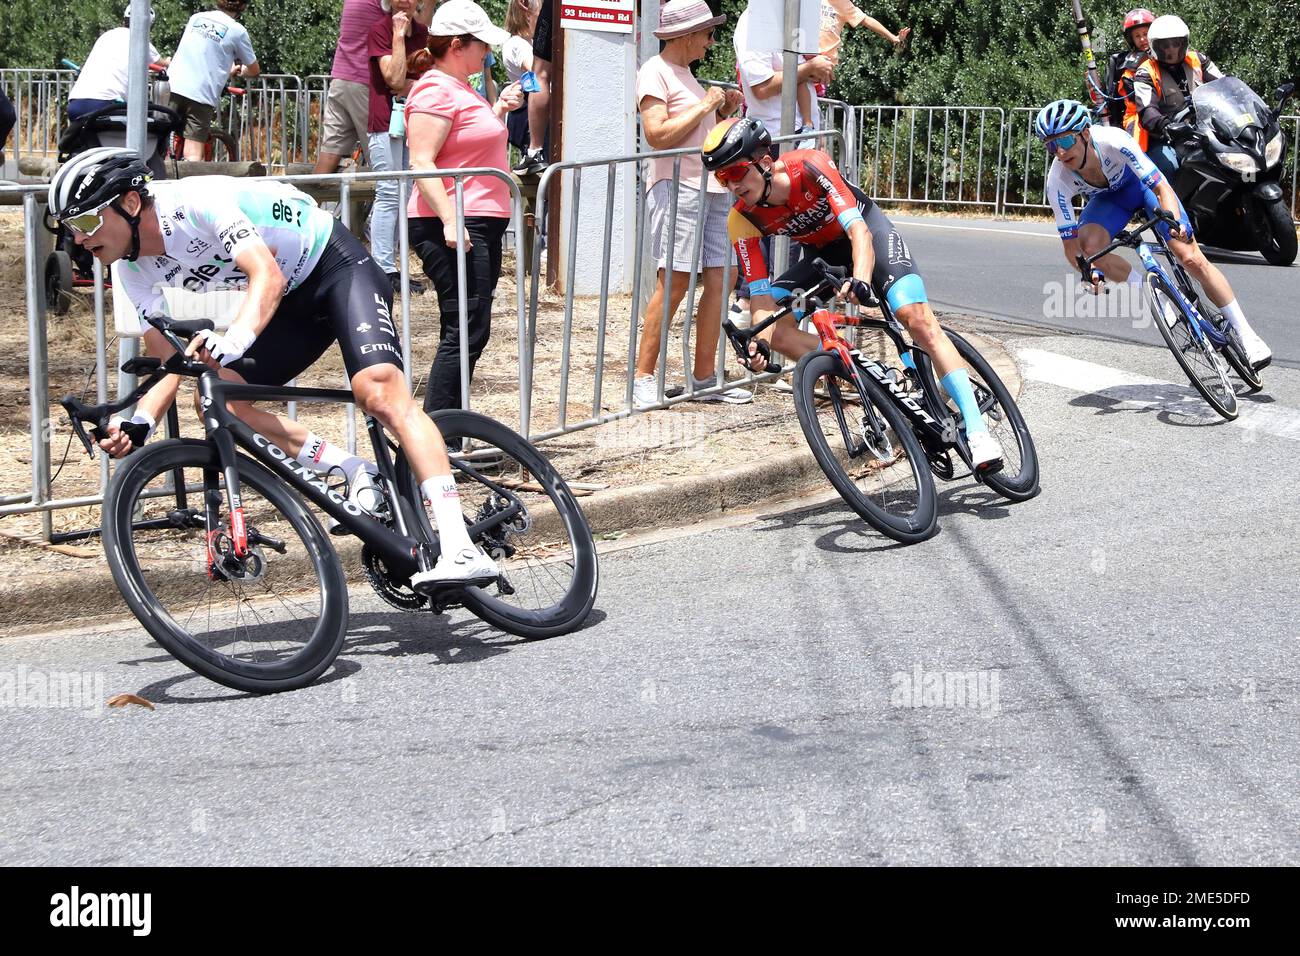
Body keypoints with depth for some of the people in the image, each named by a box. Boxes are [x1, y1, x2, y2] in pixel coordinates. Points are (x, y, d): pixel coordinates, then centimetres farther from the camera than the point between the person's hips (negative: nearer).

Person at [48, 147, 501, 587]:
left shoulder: (196, 201, -28)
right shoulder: (133, 272, -5)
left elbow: (268, 276, -39)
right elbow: (168, 361, -2)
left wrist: (233, 341, -56)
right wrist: (138, 424, -21)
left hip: (337, 264, -8)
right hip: (295, 301, 8)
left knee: (379, 390, -27)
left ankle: (462, 551, -34)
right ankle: (352, 471, -3)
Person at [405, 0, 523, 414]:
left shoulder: (460, 88, 20)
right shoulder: (435, 91, -12)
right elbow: (421, 162, -20)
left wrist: (500, 110, 19)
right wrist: (450, 220, -27)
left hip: (481, 225, 11)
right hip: (452, 229, -11)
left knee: (472, 330, 11)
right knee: (466, 330, -14)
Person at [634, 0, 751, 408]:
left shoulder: (686, 73, 21)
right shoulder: (655, 72, -7)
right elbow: (658, 135, -18)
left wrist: (722, 112, 10)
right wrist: (704, 106, -12)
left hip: (711, 187, 9)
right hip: (677, 186, -9)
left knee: (716, 280, 4)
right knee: (674, 283, -11)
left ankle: (705, 380, 10)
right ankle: (643, 378, -5)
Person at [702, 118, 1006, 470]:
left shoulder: (810, 166, -33)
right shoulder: (743, 220, -21)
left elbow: (858, 231, -40)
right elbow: (760, 294, -21)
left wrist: (861, 278, -60)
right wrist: (759, 342, -41)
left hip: (866, 228, -5)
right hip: (824, 253, 5)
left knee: (918, 320, -23)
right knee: (777, 332, -18)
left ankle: (976, 428, -24)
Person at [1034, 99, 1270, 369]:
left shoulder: (1114, 141, -38)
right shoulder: (1058, 180, -30)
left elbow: (1162, 188, -35)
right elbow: (1071, 243, -24)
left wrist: (1175, 224, -54)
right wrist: (1090, 271, -43)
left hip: (1142, 182, -2)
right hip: (1107, 198, 2)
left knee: (1192, 258, -14)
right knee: (1090, 243, -31)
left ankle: (1248, 336, -6)